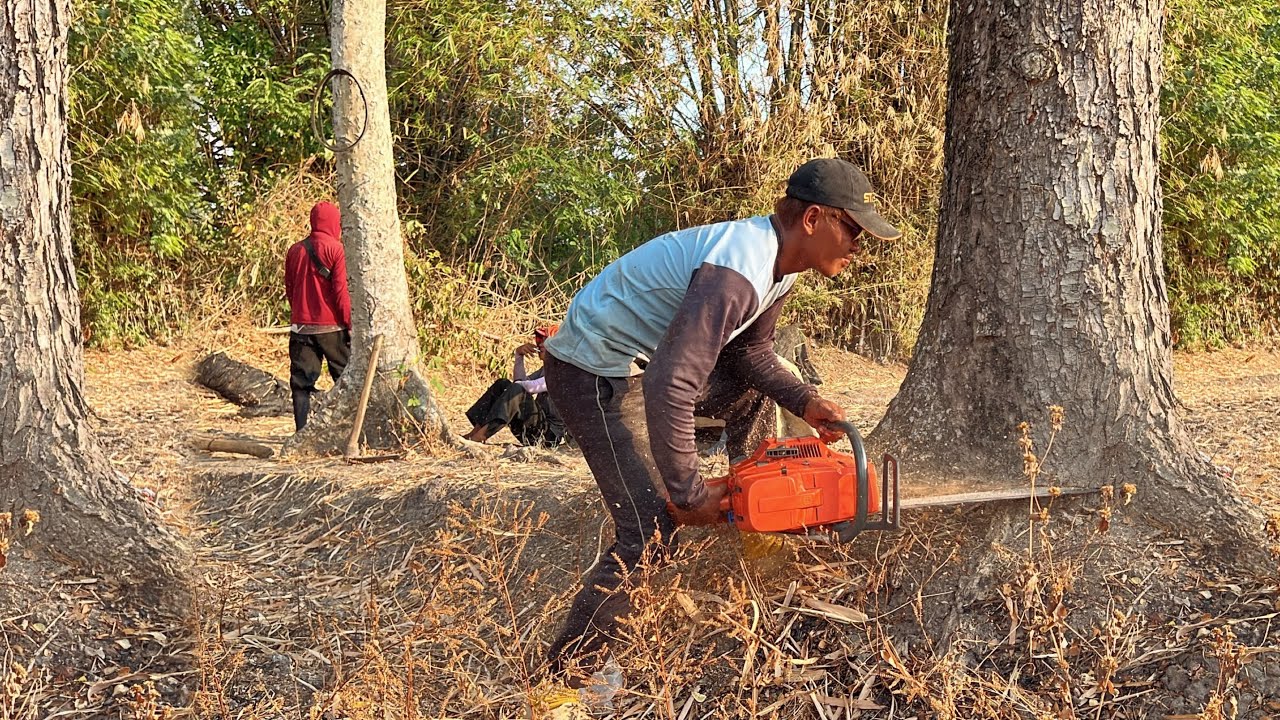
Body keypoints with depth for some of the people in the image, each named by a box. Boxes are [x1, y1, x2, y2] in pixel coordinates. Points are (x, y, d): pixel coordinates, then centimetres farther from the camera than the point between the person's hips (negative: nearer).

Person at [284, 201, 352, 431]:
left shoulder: (295, 250, 7)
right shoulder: (335, 249, -8)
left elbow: (289, 289, 13)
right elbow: (341, 291, -11)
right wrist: (350, 323, -5)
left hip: (301, 326, 4)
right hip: (331, 326, -4)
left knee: (301, 382, 4)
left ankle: (302, 432, -2)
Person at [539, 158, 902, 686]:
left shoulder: (778, 262, 2)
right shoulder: (737, 272, -31)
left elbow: (750, 351, 17)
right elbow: (669, 389, -37)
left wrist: (804, 402, 0)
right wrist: (689, 495, -28)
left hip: (647, 359, 10)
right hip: (595, 375, -10)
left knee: (753, 390, 21)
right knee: (652, 532, -16)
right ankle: (567, 675, -10)